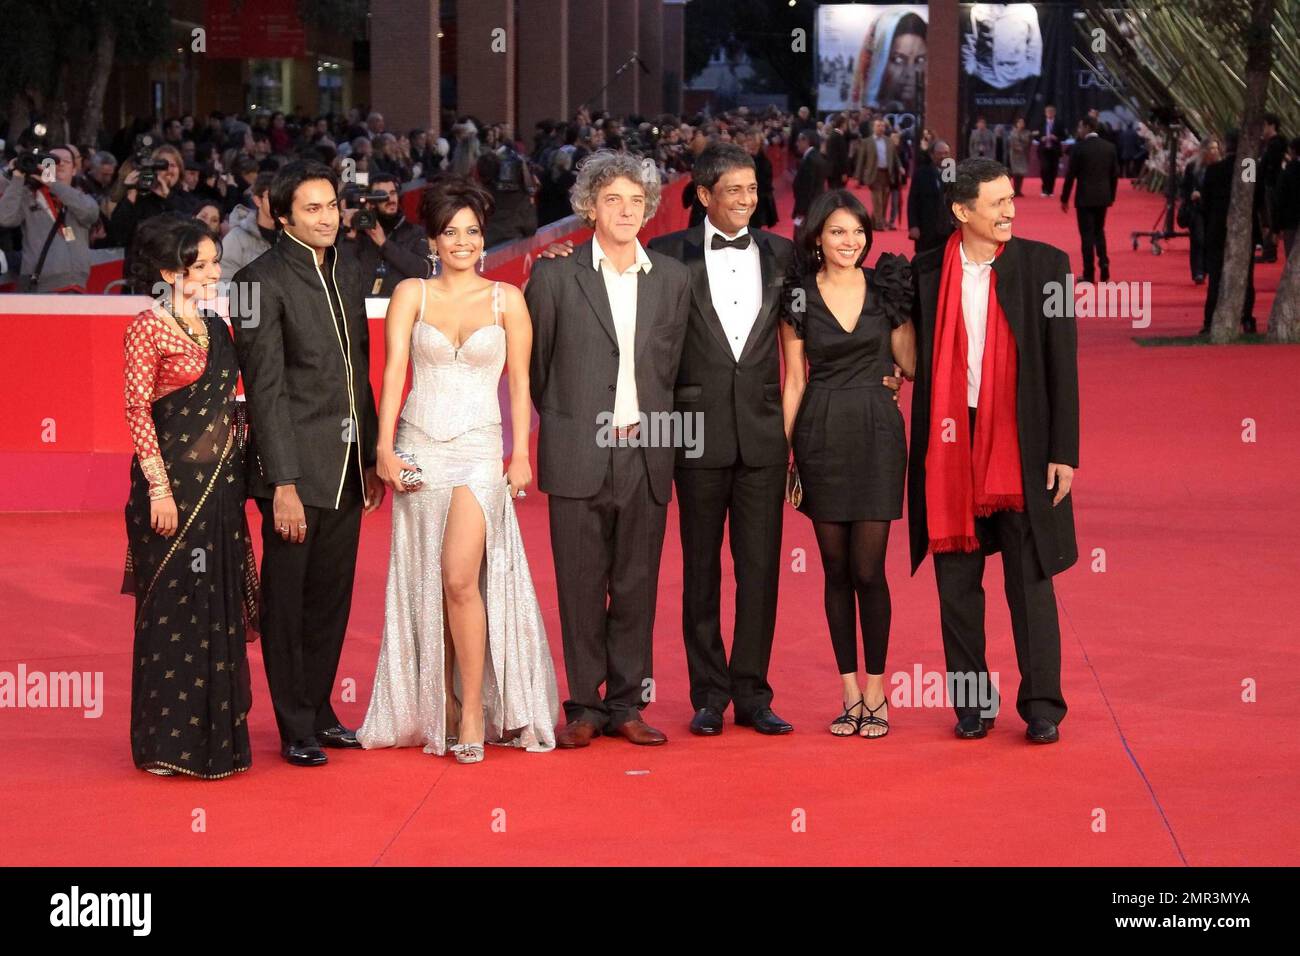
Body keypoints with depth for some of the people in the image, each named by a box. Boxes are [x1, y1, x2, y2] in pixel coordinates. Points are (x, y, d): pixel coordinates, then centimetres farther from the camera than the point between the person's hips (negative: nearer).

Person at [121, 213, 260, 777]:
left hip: (220, 482, 7)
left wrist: (236, 472, 11)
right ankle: (165, 743, 6)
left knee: (219, 609, 9)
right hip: (173, 481, -7)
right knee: (171, 608, -2)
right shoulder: (148, 328, -8)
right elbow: (137, 411, -12)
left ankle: (213, 732, 18)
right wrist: (158, 488, -17)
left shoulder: (215, 327, 13)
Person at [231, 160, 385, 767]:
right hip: (296, 466, -7)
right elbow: (265, 387, -14)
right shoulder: (263, 280, -10)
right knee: (287, 602, 3)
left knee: (332, 598, 13)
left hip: (346, 467, 7)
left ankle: (319, 710, 25)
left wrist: (372, 458, 15)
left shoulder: (345, 272, 12)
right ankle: (295, 728, 11)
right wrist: (283, 482, -17)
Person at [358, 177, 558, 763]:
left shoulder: (506, 299, 5)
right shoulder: (411, 294, 6)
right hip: (418, 447, 2)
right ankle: (438, 709, 15)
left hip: (479, 451, -2)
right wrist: (385, 447, -11)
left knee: (460, 578, -17)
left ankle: (474, 711, -9)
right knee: (426, 584, 6)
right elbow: (393, 369, -2)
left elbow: (519, 381, 6)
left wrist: (521, 454, -1)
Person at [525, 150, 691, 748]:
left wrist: (653, 424, 12)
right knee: (581, 587, 2)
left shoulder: (671, 278, 8)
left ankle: (628, 704, 13)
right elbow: (535, 365, 9)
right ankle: (584, 707, 10)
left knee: (637, 586, 5)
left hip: (645, 454, 3)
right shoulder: (555, 276, -1)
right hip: (580, 455, -2)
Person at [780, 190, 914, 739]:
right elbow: (794, 380, 5)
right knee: (836, 568, 5)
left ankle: (875, 693, 5)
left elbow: (910, 364, 4)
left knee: (868, 568, -5)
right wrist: (786, 448, 0)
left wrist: (902, 309, -7)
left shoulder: (885, 287, 3)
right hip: (822, 435, 1)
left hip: (876, 431, -1)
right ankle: (850, 693, 13)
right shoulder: (799, 297, 3)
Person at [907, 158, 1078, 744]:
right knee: (957, 582, 7)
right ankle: (972, 704, 17)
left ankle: (1041, 706, 10)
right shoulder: (926, 272, 4)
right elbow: (919, 362, 9)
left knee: (1030, 581, 2)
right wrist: (923, 451, 0)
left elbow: (1063, 365, -1)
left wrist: (1064, 452, -6)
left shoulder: (1044, 265, -1)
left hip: (1021, 446, -2)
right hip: (949, 445, 2)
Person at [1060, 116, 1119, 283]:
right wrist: (1111, 196, 17)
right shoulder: (1109, 147, 3)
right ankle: (1104, 266, 5)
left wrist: (1064, 198, 0)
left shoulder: (1078, 147, -11)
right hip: (1103, 197, 4)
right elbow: (1115, 174, 7)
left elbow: (1071, 175, -9)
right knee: (1099, 231, 18)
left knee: (1087, 235, 2)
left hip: (1085, 197, -4)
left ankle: (1089, 274, 2)